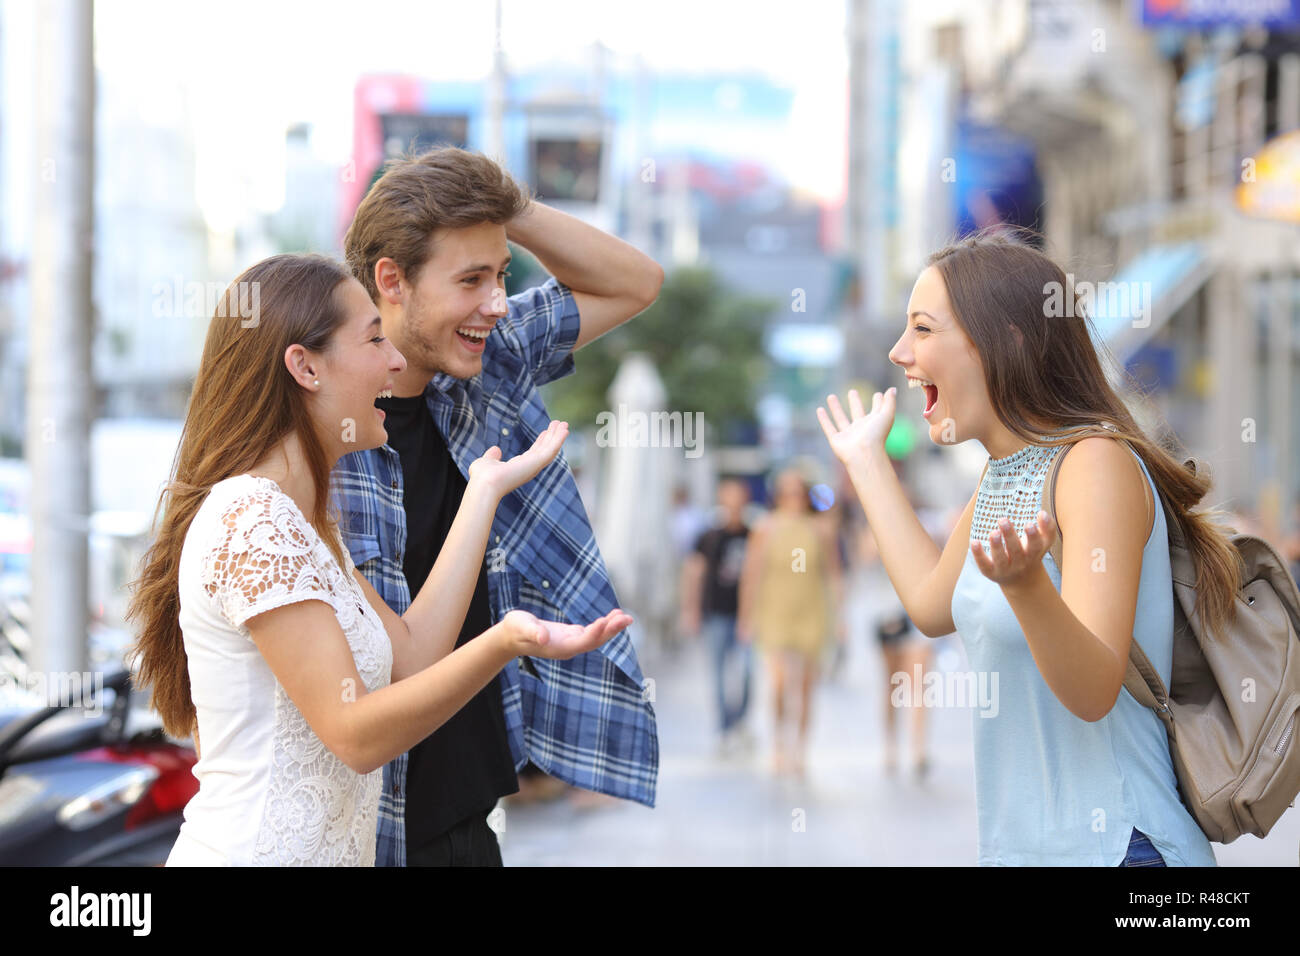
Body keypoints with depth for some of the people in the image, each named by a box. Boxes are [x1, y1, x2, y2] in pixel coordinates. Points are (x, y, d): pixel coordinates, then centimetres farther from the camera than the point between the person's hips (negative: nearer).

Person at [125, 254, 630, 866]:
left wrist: (485, 491, 11)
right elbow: (356, 734, -22)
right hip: (251, 854, -10)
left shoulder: (299, 517, 15)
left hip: (330, 851, 10)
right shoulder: (251, 518, -18)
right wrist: (503, 644, -35)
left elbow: (409, 660, 5)